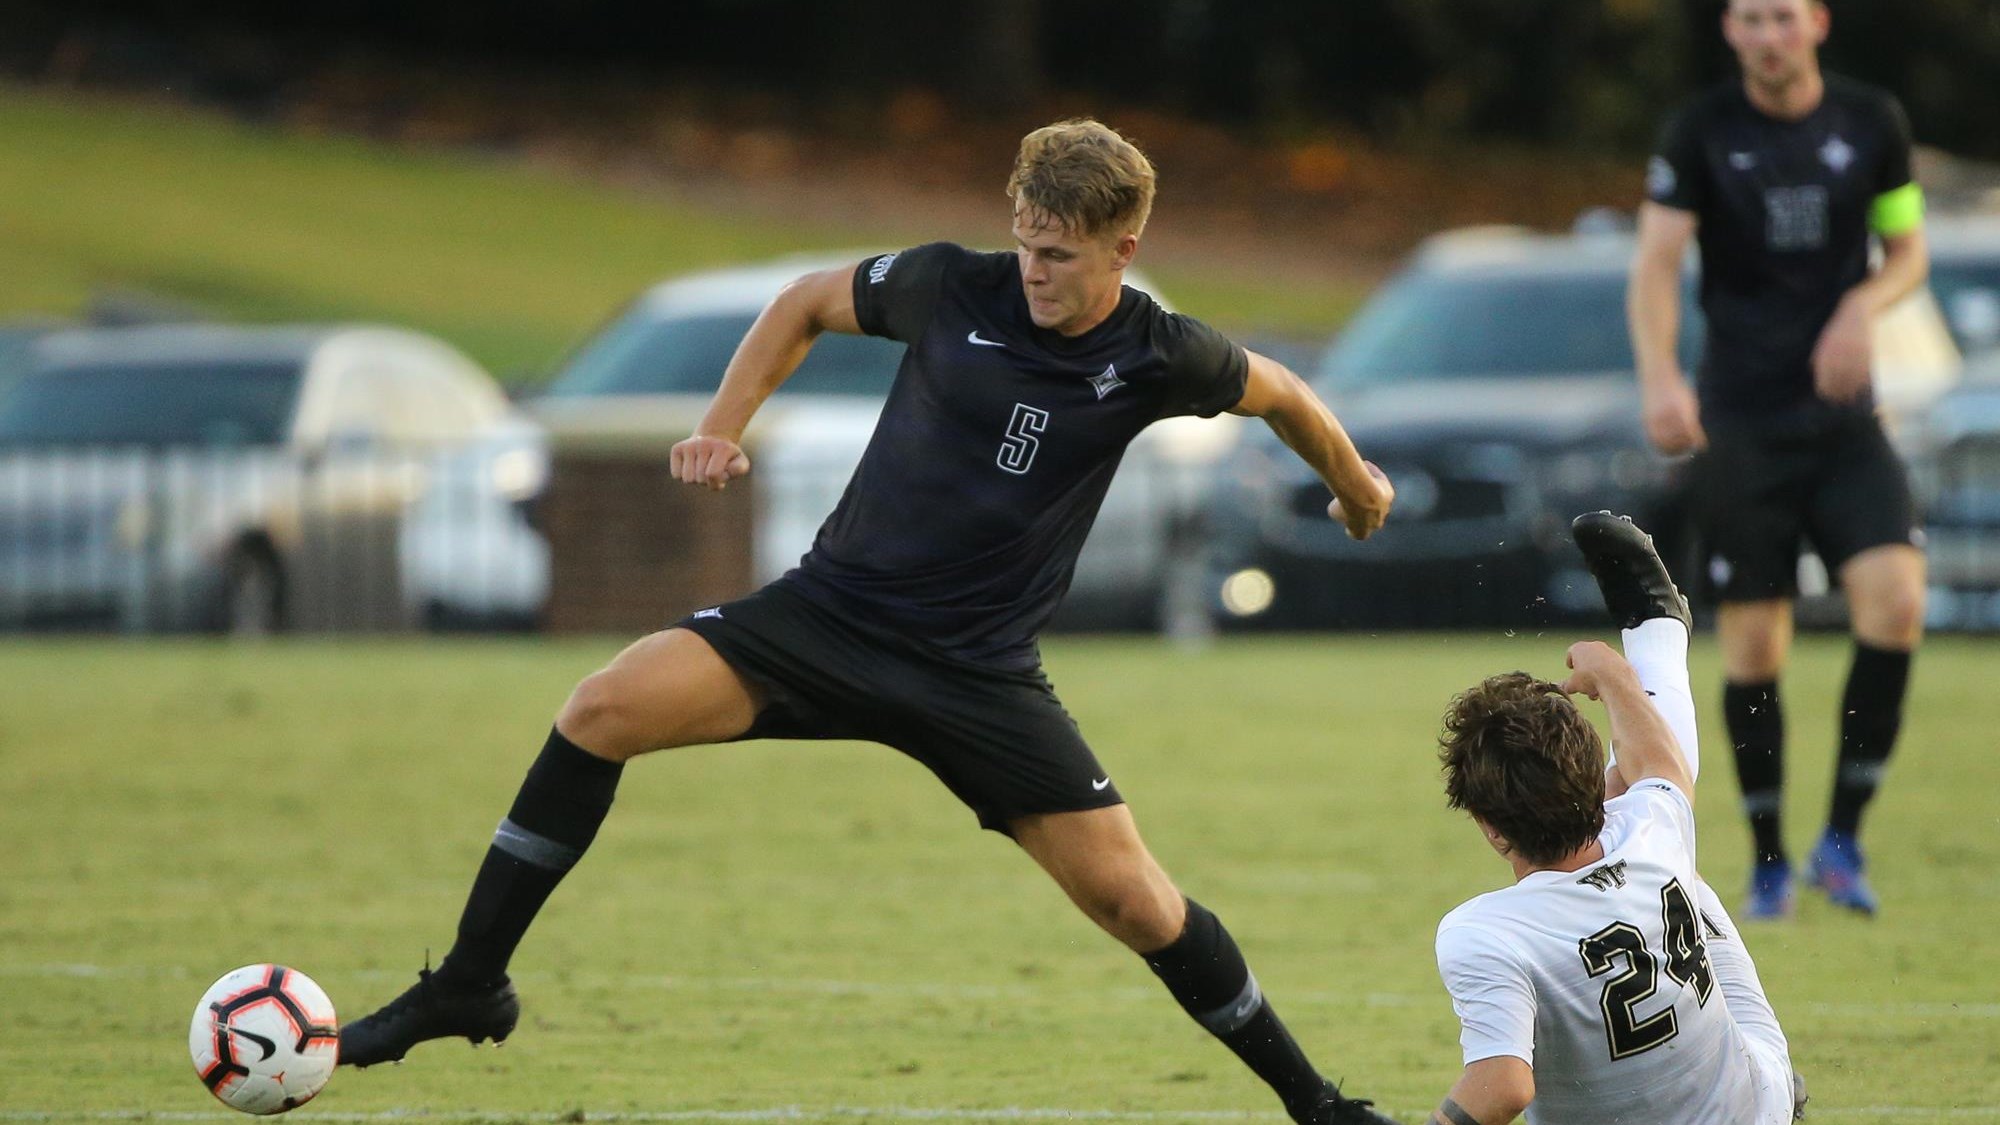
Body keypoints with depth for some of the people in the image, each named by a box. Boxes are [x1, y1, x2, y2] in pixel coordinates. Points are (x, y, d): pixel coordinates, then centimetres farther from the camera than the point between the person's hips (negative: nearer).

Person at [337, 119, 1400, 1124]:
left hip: (982, 673, 0)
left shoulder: (1156, 358, -7)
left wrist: (1355, 484, 29)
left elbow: (1280, 394, 14)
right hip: (832, 613, 1)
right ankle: (467, 985, -10)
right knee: (605, 708, -20)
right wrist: (722, 425, 0)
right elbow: (807, 302, 11)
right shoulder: (950, 288, -7)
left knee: (1131, 897, -7)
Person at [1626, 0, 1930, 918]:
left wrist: (1862, 307, -9)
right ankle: (1768, 864, 14)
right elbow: (1655, 264, -8)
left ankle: (1843, 838, -4)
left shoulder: (1872, 124, 5)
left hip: (1843, 419, 2)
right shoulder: (1701, 133, -1)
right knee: (1753, 649, -1)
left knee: (1897, 602, -17)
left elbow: (1908, 250, 14)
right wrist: (1659, 378, -24)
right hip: (1739, 422, -1)